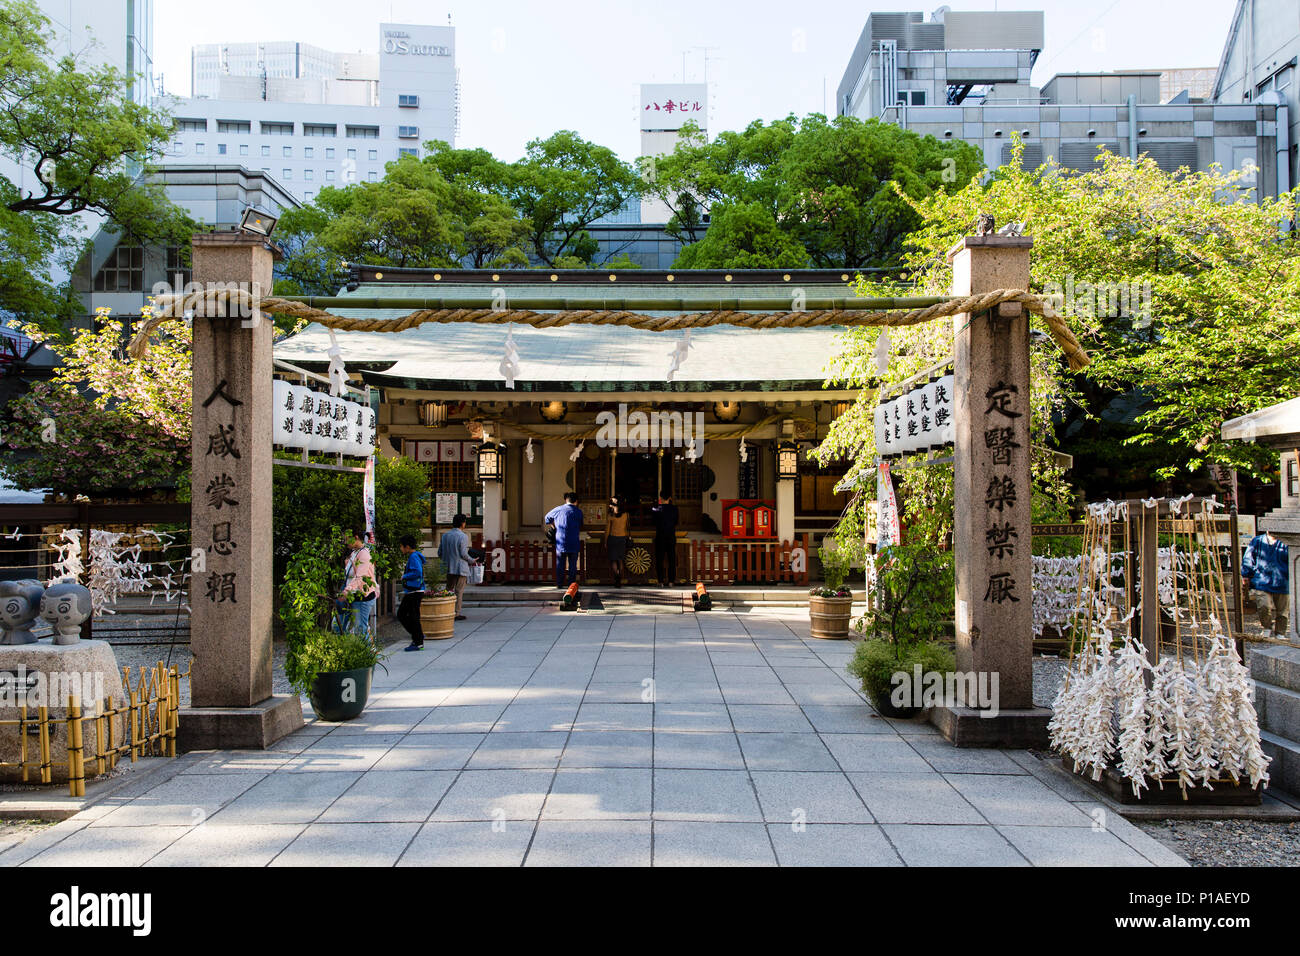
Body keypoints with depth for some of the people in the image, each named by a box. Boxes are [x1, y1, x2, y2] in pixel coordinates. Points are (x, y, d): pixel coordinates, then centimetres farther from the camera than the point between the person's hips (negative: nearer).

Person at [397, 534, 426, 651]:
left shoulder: (414, 557, -16)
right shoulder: (413, 556, 16)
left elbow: (417, 573, -27)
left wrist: (404, 576, -13)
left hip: (415, 592, -11)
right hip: (410, 592, 11)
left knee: (413, 617, -5)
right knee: (401, 614, 15)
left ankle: (419, 643, 1)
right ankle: (418, 635, 20)